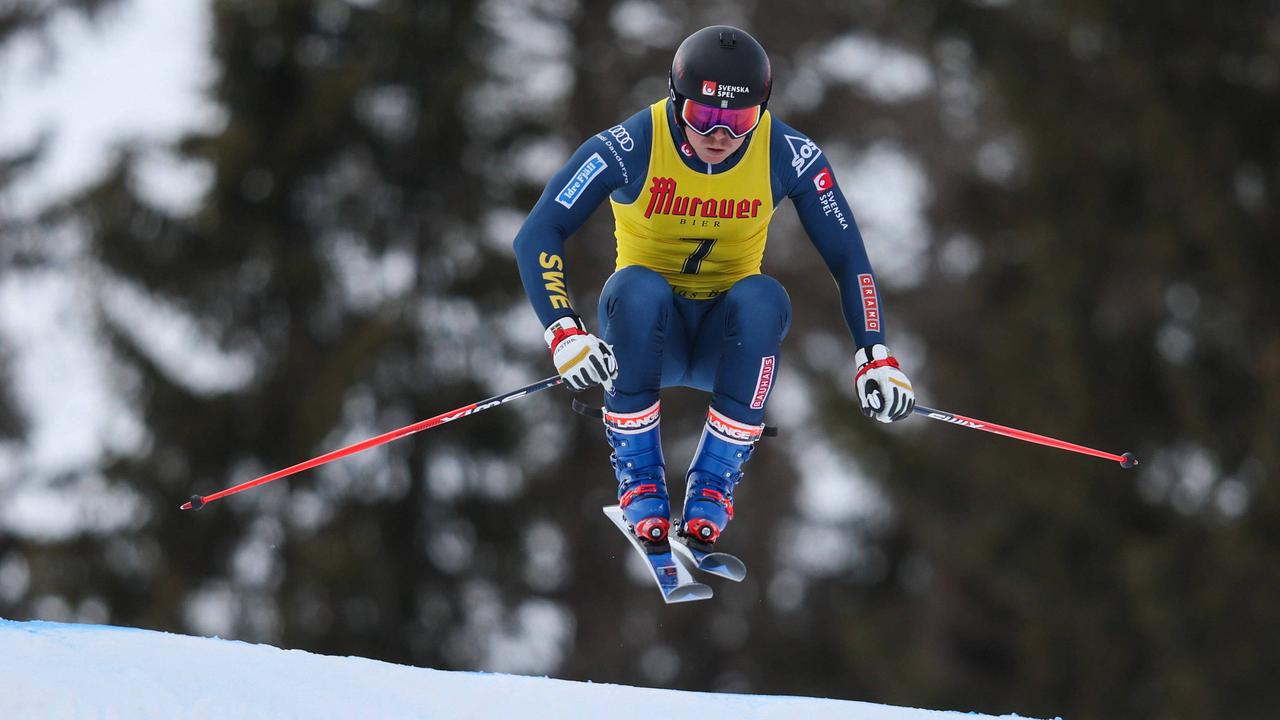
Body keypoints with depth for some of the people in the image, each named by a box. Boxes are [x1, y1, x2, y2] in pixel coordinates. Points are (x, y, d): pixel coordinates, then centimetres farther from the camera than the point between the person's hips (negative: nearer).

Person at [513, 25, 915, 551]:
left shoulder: (789, 155, -14)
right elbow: (537, 236, -22)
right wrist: (564, 335, -37)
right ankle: (637, 478, -21)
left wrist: (876, 357, -21)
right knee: (638, 289, -35)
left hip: (726, 336, 1)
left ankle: (714, 483, -21)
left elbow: (848, 258, -7)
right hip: (646, 329, -1)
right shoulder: (629, 147, -20)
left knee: (763, 298, -32)